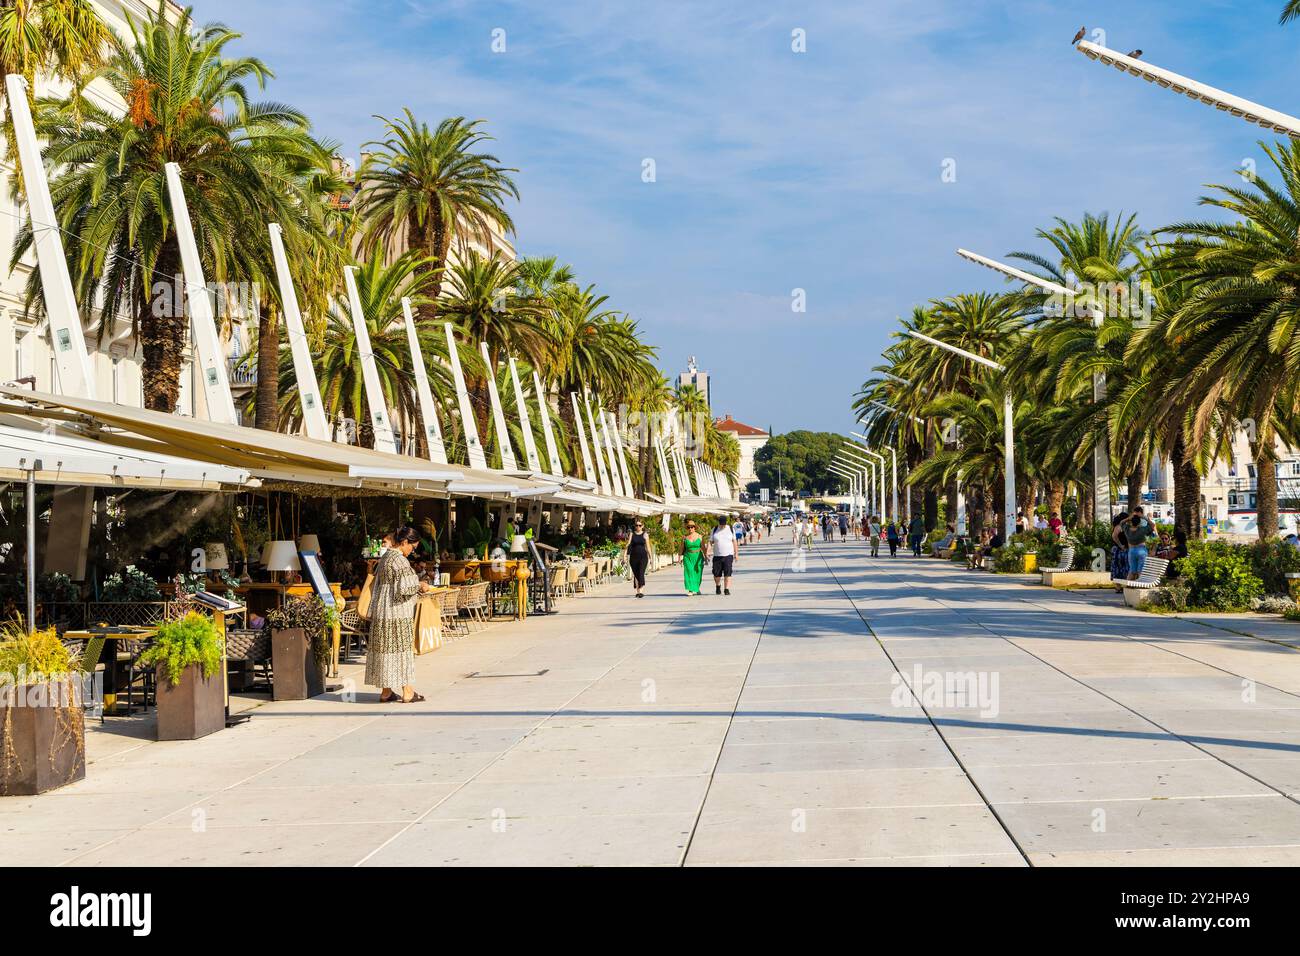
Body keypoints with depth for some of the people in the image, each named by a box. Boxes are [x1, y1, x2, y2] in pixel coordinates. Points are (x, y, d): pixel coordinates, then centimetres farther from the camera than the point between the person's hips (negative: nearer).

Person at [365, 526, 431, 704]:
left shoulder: (385, 558, 13)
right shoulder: (400, 560, -16)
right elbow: (403, 590, -21)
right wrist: (420, 587, -4)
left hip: (382, 612, 9)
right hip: (398, 614, -9)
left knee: (385, 648, 10)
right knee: (402, 649, -3)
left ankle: (386, 692, 14)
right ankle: (407, 692, 1)